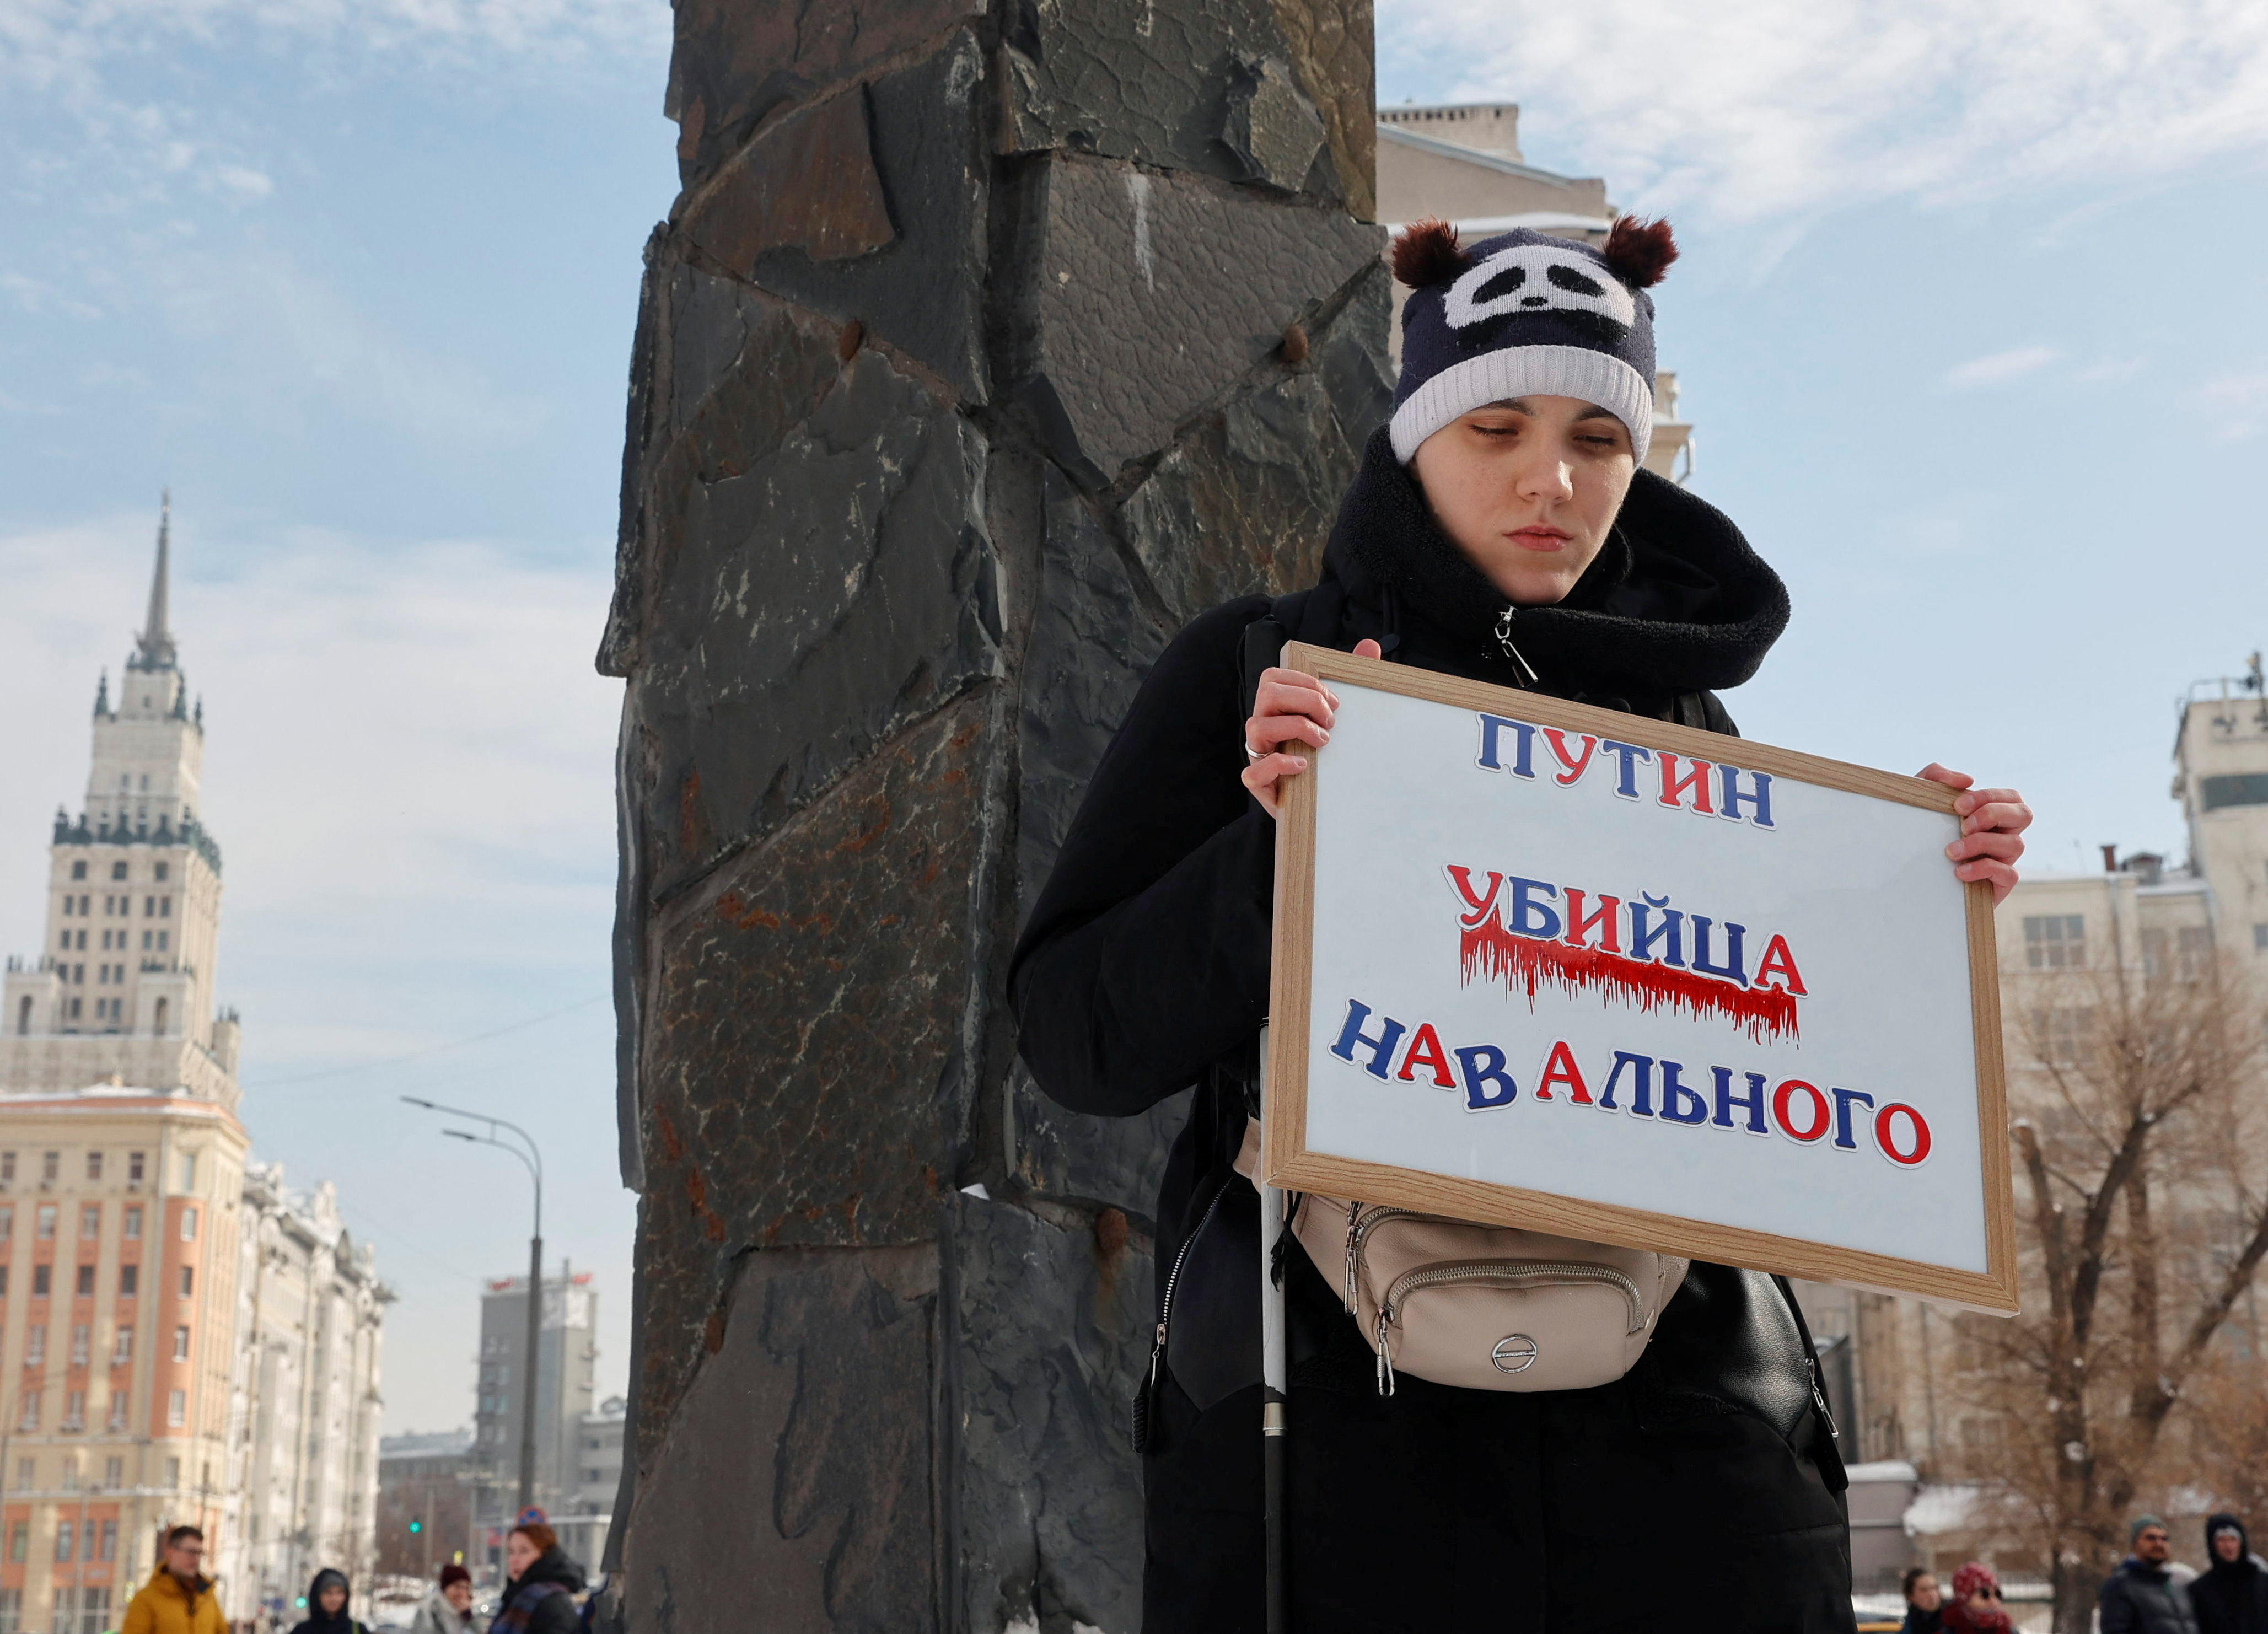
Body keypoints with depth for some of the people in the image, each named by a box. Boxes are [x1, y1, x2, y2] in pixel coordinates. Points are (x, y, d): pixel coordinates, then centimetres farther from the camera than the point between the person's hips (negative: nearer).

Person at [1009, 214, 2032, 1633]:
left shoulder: (1679, 713, 14)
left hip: (1684, 1421, 3)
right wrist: (1276, 849, -18)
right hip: (1336, 1406, -3)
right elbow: (1077, 1042, -3)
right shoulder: (1252, 672, 4)